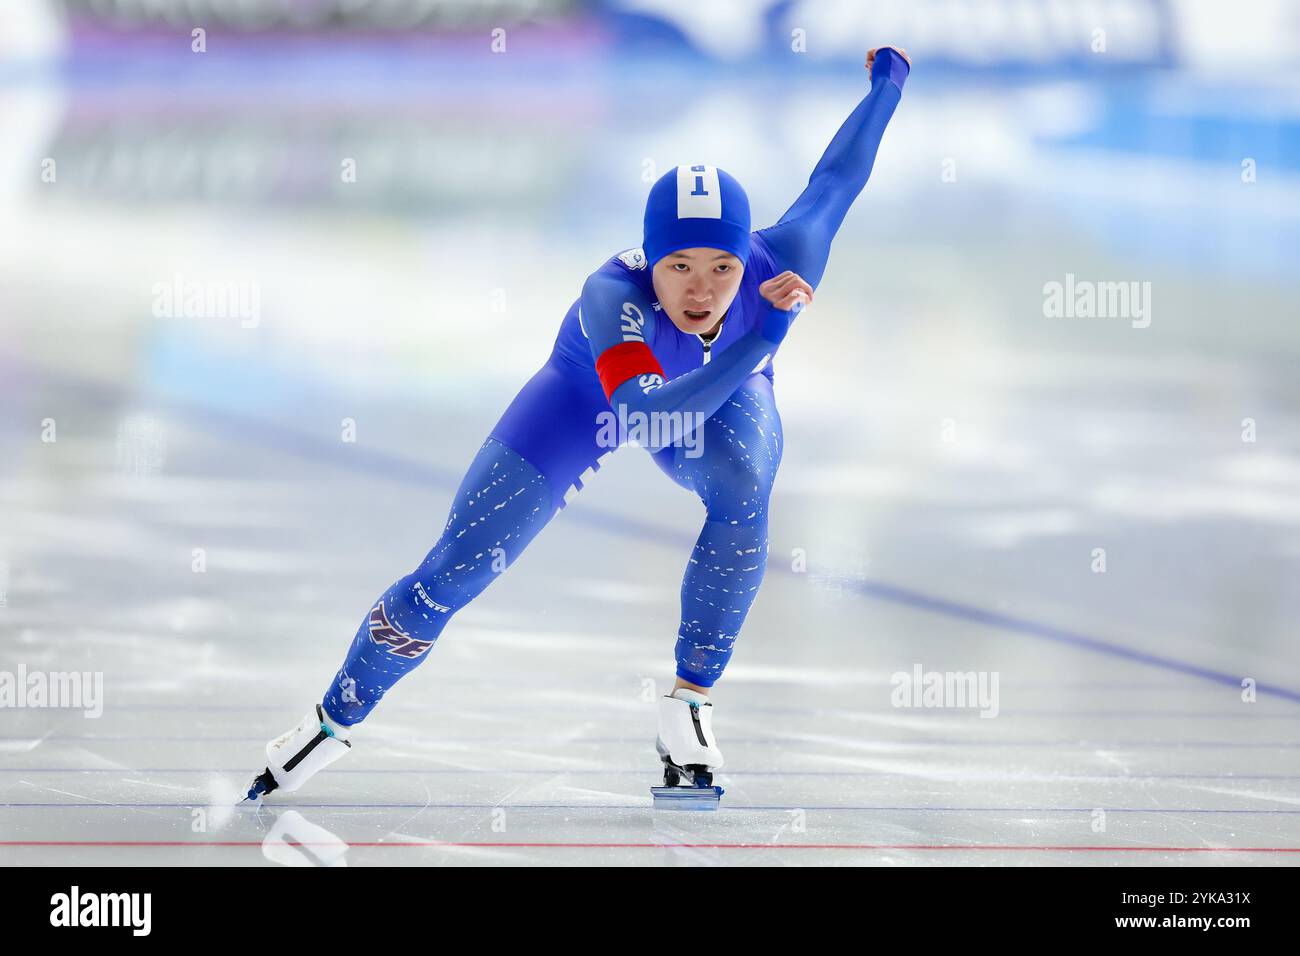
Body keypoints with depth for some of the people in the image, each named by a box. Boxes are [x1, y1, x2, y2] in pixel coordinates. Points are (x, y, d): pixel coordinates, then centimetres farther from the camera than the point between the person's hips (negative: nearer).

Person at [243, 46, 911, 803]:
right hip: (590, 395, -2)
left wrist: (889, 79, 0)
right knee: (455, 573, -4)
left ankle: (690, 701, -13)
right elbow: (655, 419, -59)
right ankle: (337, 719, 22)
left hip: (721, 393, 2)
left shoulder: (778, 269, -37)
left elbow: (836, 180, -18)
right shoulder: (612, 297, -46)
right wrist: (765, 331, -61)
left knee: (743, 490, -33)